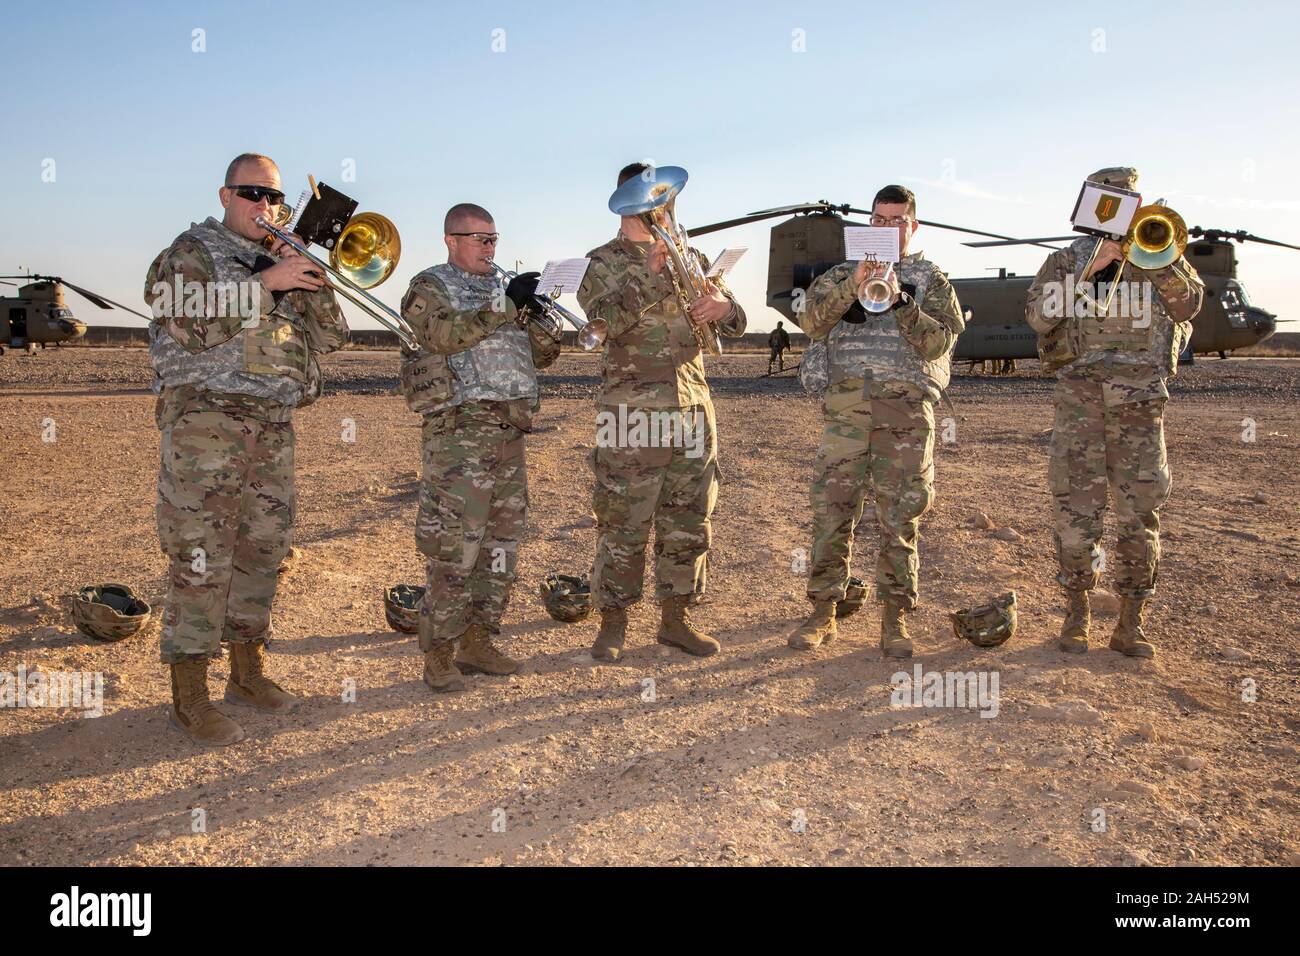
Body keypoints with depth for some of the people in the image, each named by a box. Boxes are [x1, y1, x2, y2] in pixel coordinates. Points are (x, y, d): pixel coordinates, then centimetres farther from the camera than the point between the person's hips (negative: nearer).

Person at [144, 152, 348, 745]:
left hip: (274, 424, 6)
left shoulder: (283, 260, 20)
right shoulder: (189, 252, 4)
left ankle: (248, 671, 22)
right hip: (205, 422, -6)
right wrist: (264, 284, -16)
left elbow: (330, 337, 12)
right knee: (201, 557, -7)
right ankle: (189, 695, 0)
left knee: (262, 550, 10)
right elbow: (190, 325, -14)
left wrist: (312, 282, -3)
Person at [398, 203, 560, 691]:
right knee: (453, 546, -9)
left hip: (510, 431, 7)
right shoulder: (428, 286, 3)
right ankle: (438, 655, 0)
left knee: (501, 542, 9)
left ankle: (477, 641, 20)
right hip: (460, 428, -7)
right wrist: (506, 306, -20)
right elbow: (445, 335, -18)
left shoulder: (500, 289, 22)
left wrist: (535, 314, -1)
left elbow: (543, 355, 17)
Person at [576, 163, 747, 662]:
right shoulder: (602, 262, 3)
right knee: (622, 522, -1)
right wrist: (648, 275, -28)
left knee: (688, 521, 8)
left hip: (693, 408, 5)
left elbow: (737, 322, 12)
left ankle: (675, 618, 20)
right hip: (631, 412, -5)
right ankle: (613, 622, 11)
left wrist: (722, 304, -12)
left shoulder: (689, 258, 17)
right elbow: (608, 320, -16)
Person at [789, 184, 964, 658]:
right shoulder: (840, 273, 16)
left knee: (899, 518, 0)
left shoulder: (930, 279, 14)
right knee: (831, 509, -3)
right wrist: (852, 285, -15)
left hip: (906, 409, 0)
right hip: (847, 403, 1)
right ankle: (823, 613, 7)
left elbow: (940, 341, -2)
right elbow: (813, 323, -2)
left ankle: (894, 619, 9)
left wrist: (899, 300, -14)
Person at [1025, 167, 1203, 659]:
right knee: (1076, 512, -3)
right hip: (1080, 400, -1)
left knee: (1141, 515, 0)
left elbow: (1188, 305, -3)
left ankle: (1130, 624, 9)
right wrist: (1089, 270, -12)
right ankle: (1076, 617, 9)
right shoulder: (1064, 261, 11)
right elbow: (1039, 316, -6)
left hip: (1141, 402, 1)